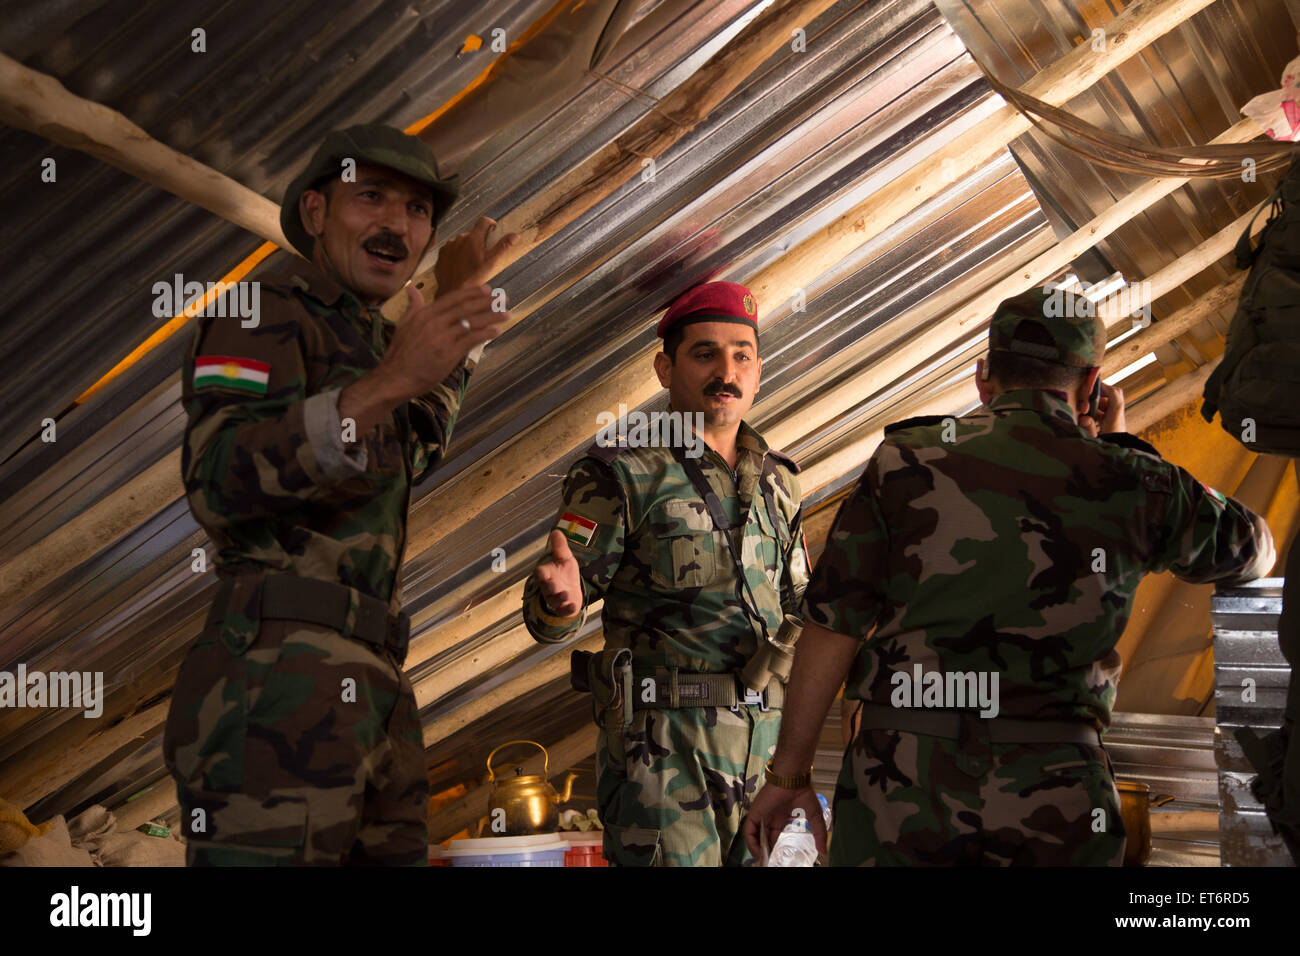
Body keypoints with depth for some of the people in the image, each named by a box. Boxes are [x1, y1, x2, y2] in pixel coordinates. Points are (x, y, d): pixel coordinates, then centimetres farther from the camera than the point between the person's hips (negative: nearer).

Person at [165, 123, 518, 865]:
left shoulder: (366, 342, 24)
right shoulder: (259, 315, -1)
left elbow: (408, 453, 43)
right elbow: (220, 482, -17)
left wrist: (458, 307, 37)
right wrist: (388, 381, -27)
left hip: (371, 691, 9)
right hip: (276, 692, -9)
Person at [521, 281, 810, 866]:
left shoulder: (777, 481, 12)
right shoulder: (621, 472, -5)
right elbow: (549, 619, -11)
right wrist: (558, 599, -33)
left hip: (764, 744, 6)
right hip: (662, 742, -5)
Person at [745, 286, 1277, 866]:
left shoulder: (906, 462, 0)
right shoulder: (1128, 482, 3)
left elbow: (833, 627, -3)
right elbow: (1253, 551, 23)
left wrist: (787, 773, 6)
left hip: (898, 793, 0)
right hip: (1052, 809, 1)